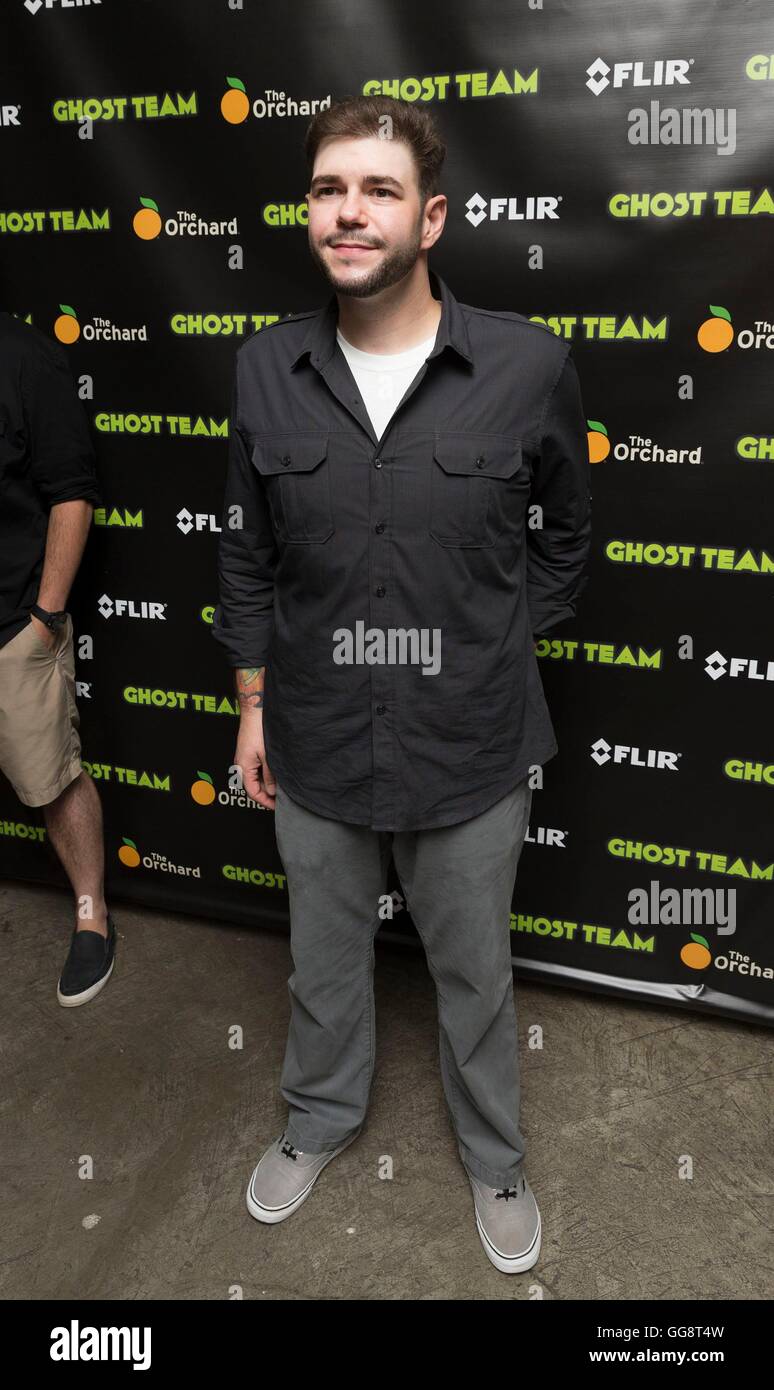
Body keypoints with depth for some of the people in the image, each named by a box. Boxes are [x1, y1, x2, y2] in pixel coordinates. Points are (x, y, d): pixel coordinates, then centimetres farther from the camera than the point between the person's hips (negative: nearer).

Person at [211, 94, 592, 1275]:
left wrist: (497, 657, 1)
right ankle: (322, 1119, 53)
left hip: (471, 749, -1)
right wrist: (252, 705, 7)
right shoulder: (266, 369, -5)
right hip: (315, 745, 2)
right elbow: (246, 556, 4)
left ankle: (494, 1159, 47)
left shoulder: (529, 366, -12)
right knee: (325, 958, 23)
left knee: (475, 973, 19)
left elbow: (564, 537, 3)